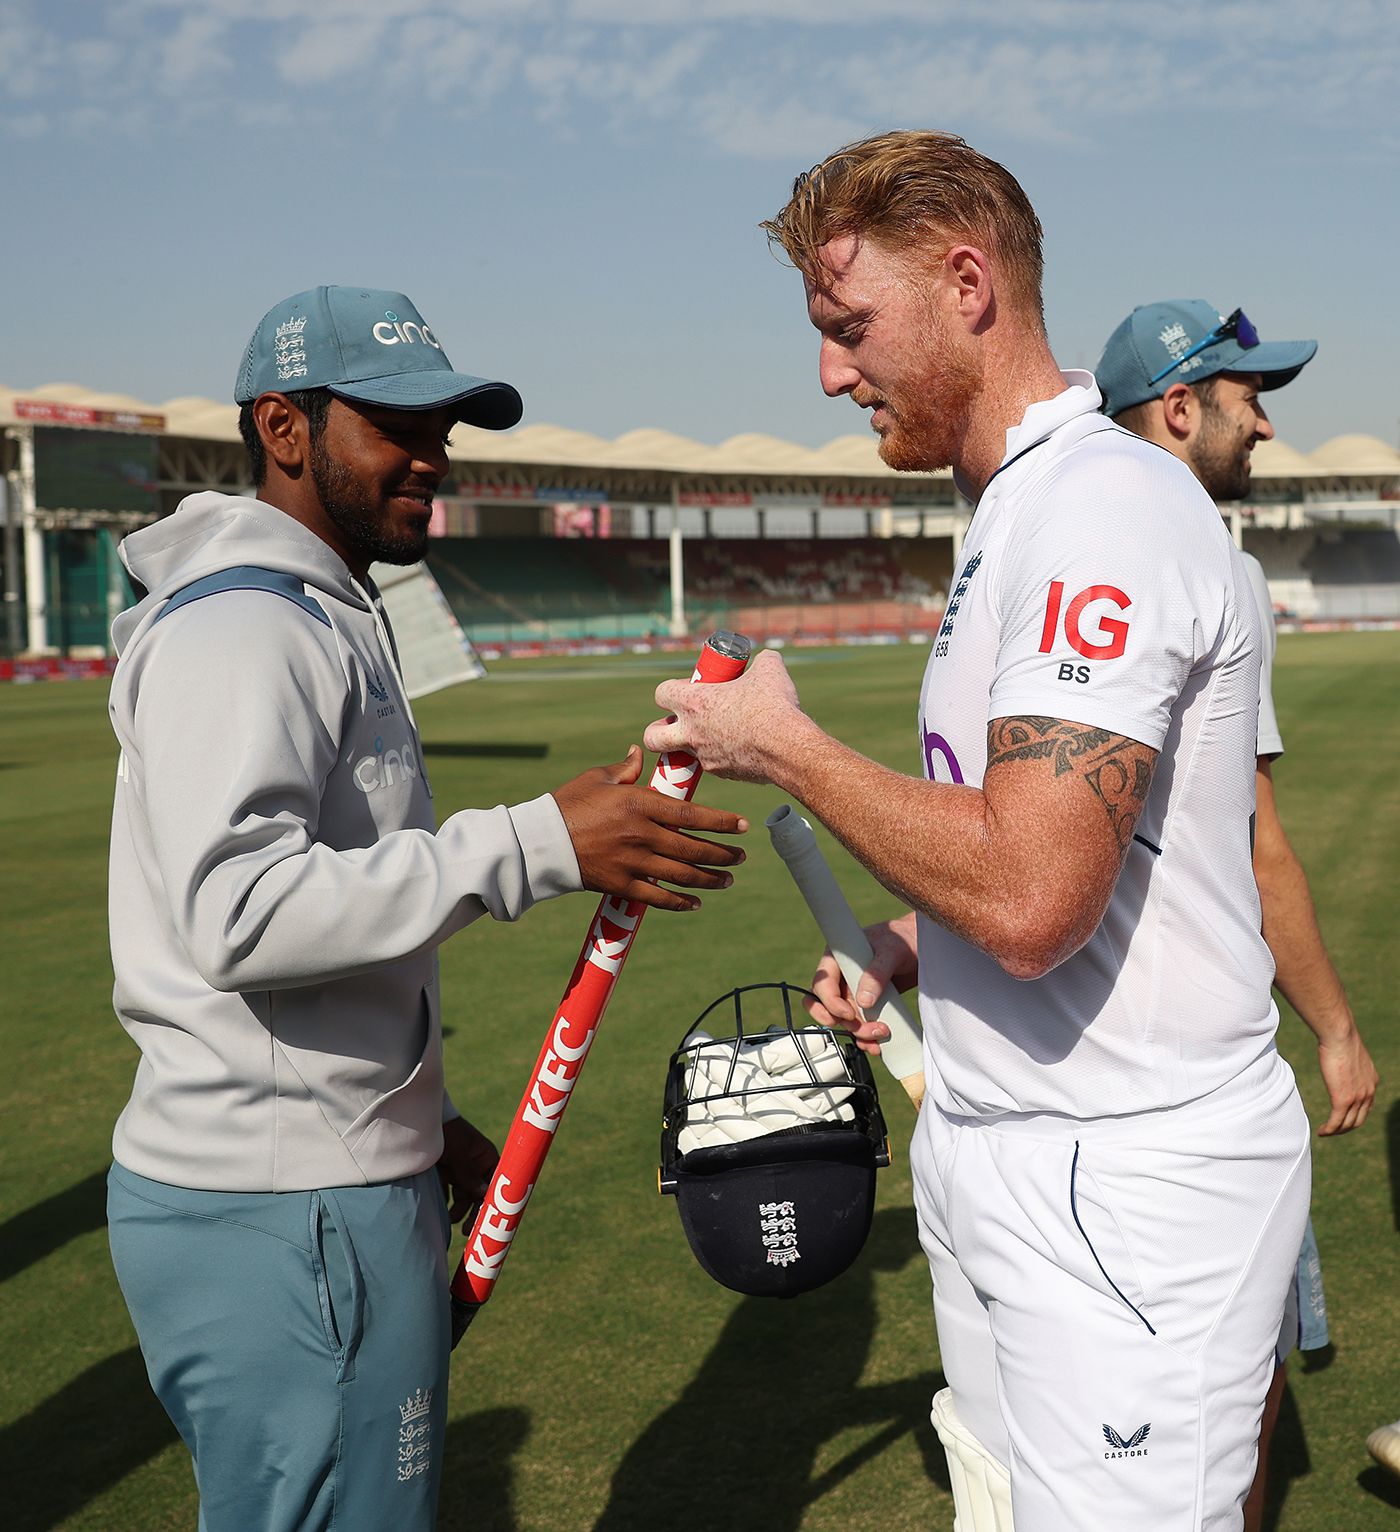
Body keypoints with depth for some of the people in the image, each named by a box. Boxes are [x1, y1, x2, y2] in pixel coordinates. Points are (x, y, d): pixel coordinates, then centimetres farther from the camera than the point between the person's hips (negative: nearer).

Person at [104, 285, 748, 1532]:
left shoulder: (326, 619, 19)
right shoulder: (240, 623, -16)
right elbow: (238, 910, -30)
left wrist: (416, 1118, 22)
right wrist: (541, 845, -31)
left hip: (332, 1183, 10)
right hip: (283, 1213, -10)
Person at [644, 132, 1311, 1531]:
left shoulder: (1105, 507, -19)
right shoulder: (1020, 515, 15)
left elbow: (1030, 899, -29)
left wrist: (780, 747, -16)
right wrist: (898, 951, 8)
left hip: (1126, 1191, -10)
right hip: (992, 1157, 10)